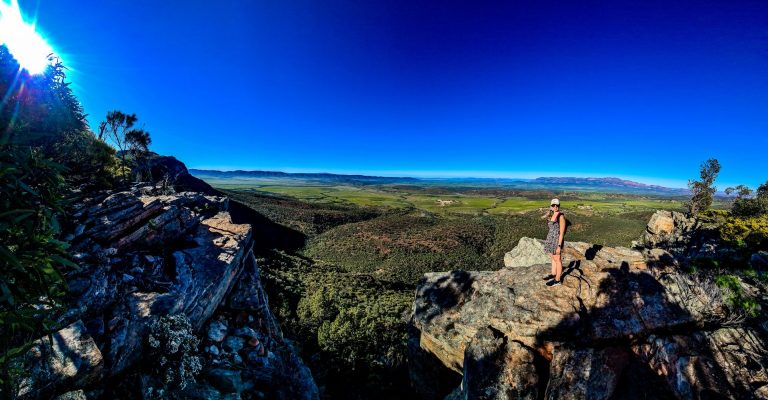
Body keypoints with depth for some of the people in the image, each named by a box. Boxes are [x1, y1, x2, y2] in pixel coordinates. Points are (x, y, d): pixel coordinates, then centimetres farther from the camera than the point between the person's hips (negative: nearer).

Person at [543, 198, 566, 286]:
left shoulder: (561, 216, -19)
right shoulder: (552, 215, 6)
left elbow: (562, 232, -20)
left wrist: (559, 246, -19)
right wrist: (549, 241, 16)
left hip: (556, 241, -8)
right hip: (551, 239, 8)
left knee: (557, 260, 5)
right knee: (553, 258, 21)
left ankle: (558, 280, 18)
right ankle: (553, 274, 37)